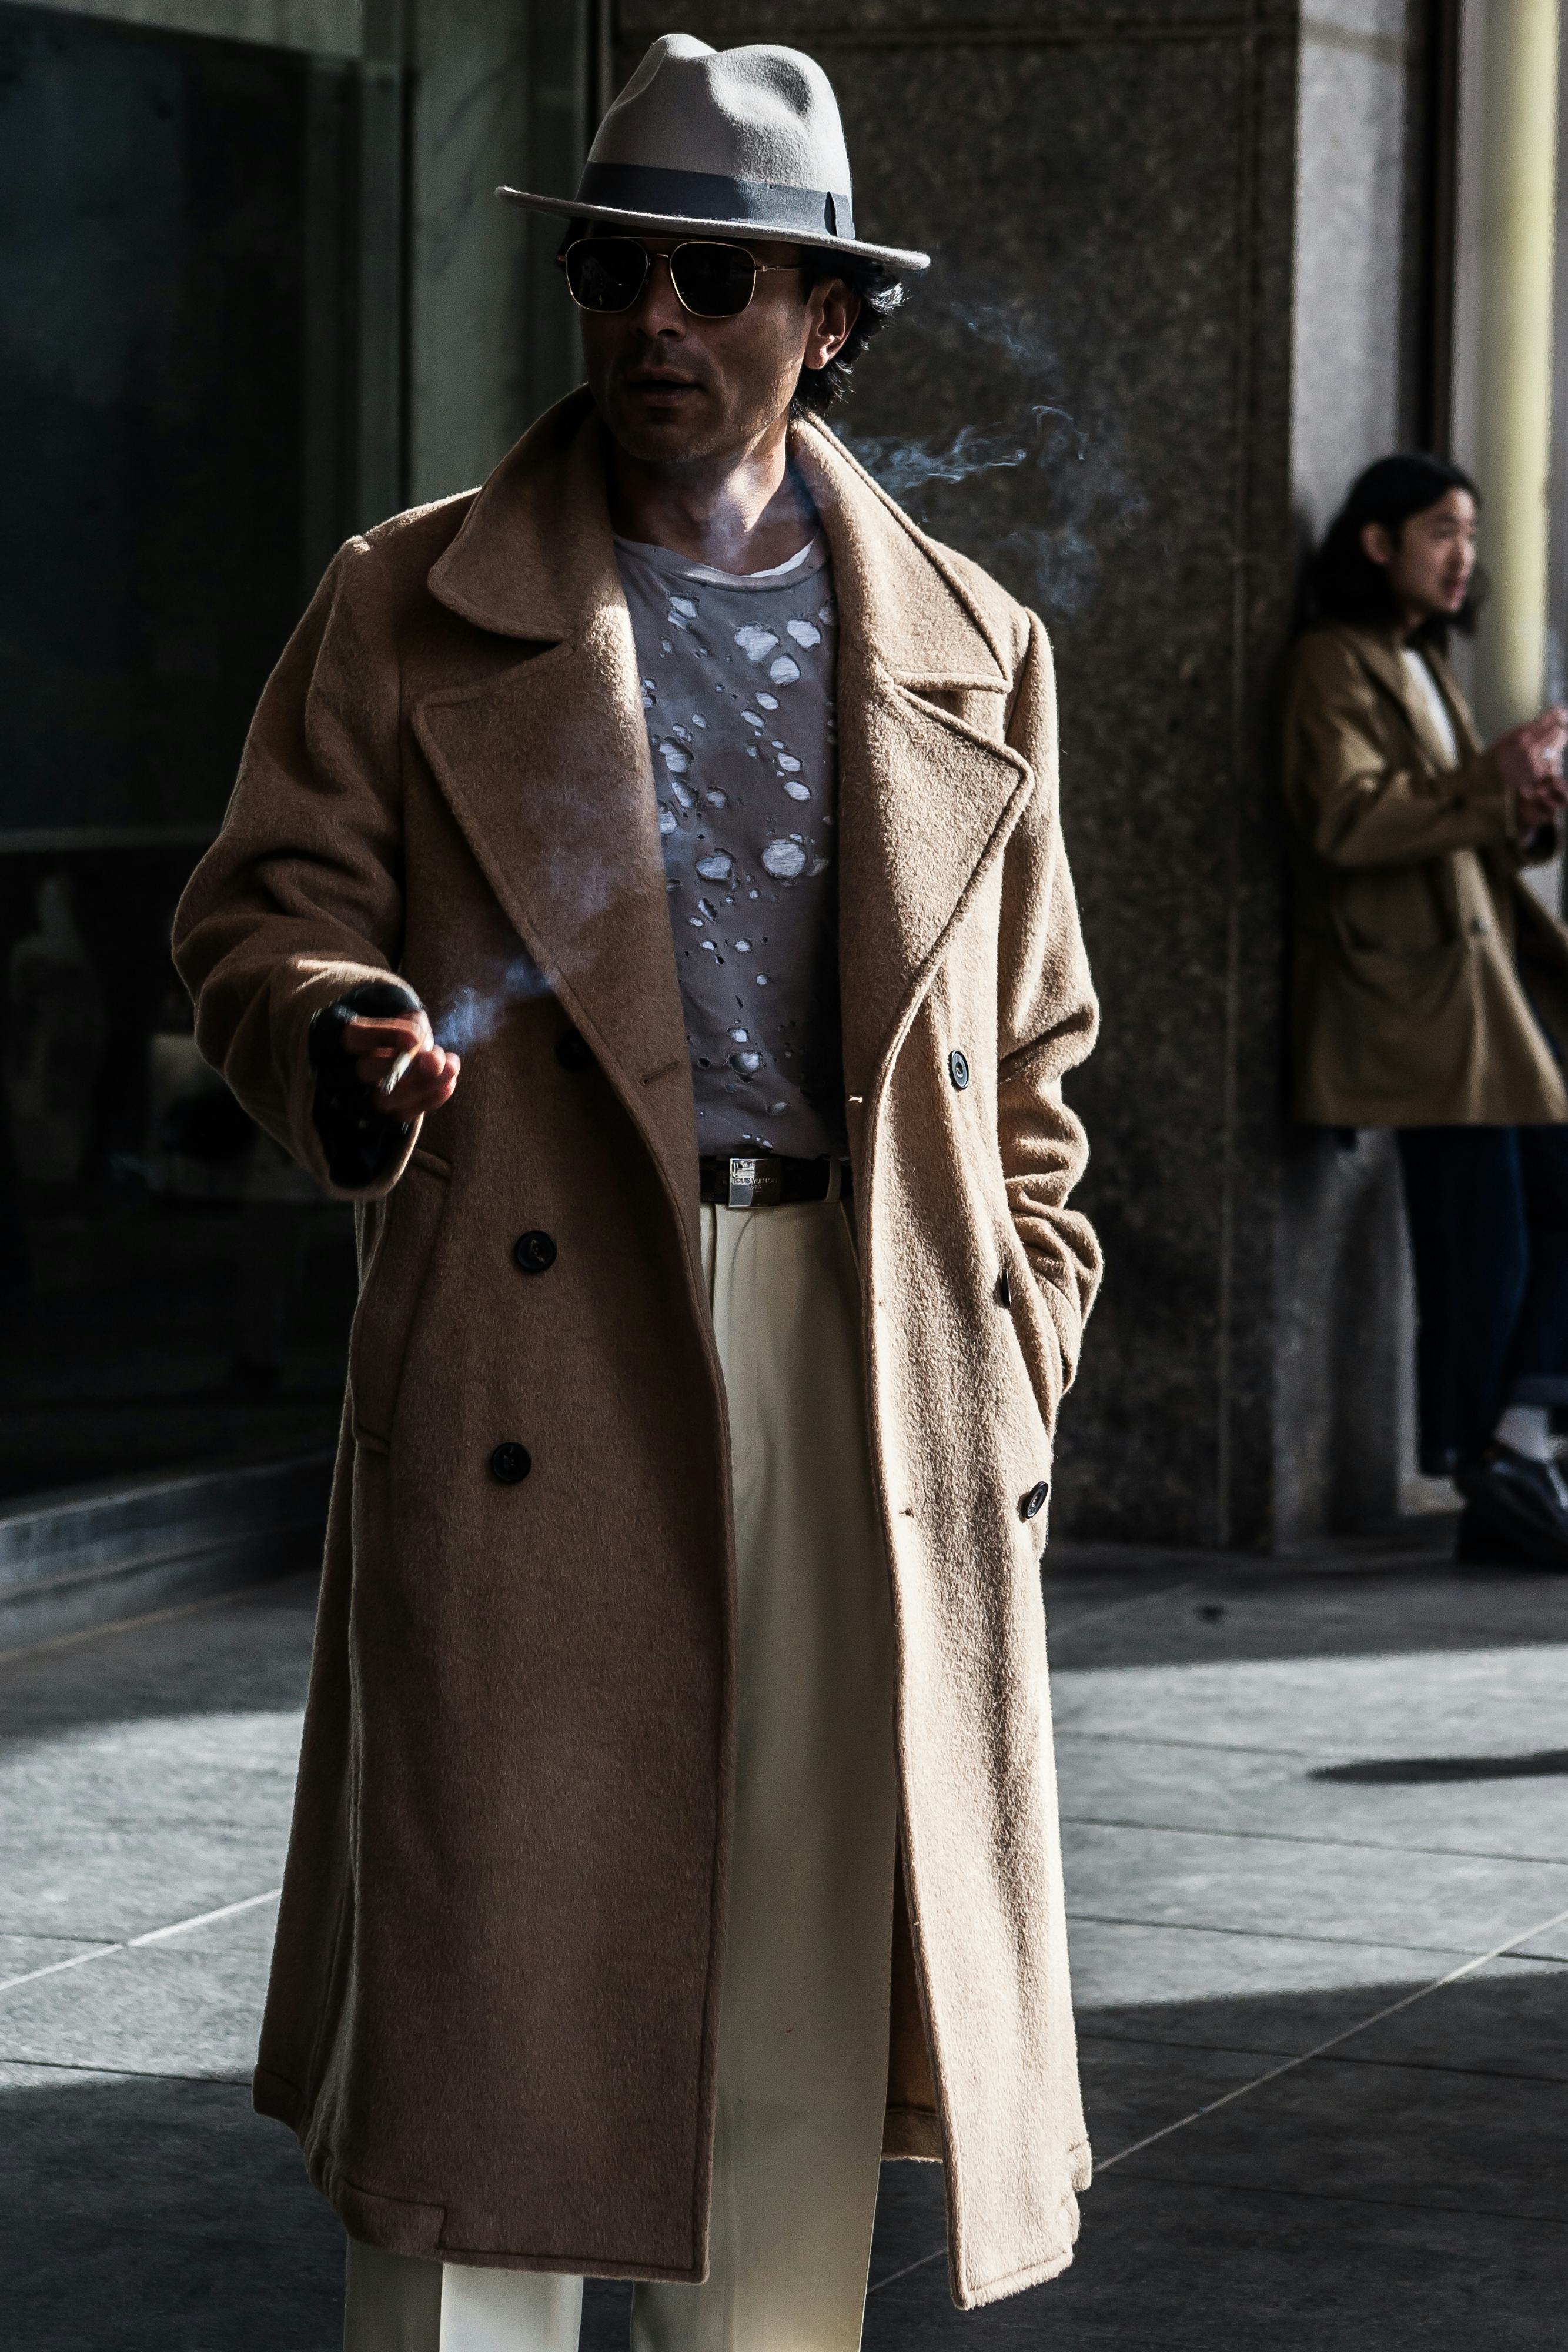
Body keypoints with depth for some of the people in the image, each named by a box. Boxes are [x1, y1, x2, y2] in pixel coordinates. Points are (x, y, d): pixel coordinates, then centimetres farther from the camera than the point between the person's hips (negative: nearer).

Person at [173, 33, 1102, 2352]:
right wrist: (338, 1042, -18)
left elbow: (1026, 1059, 16)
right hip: (531, 1361, -2)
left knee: (799, 1983, 7)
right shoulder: (410, 611, 7)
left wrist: (1016, 1352, 8)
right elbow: (266, 913, 5)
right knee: (484, 1953, -3)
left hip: (868, 1368, 2)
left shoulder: (970, 654, 13)